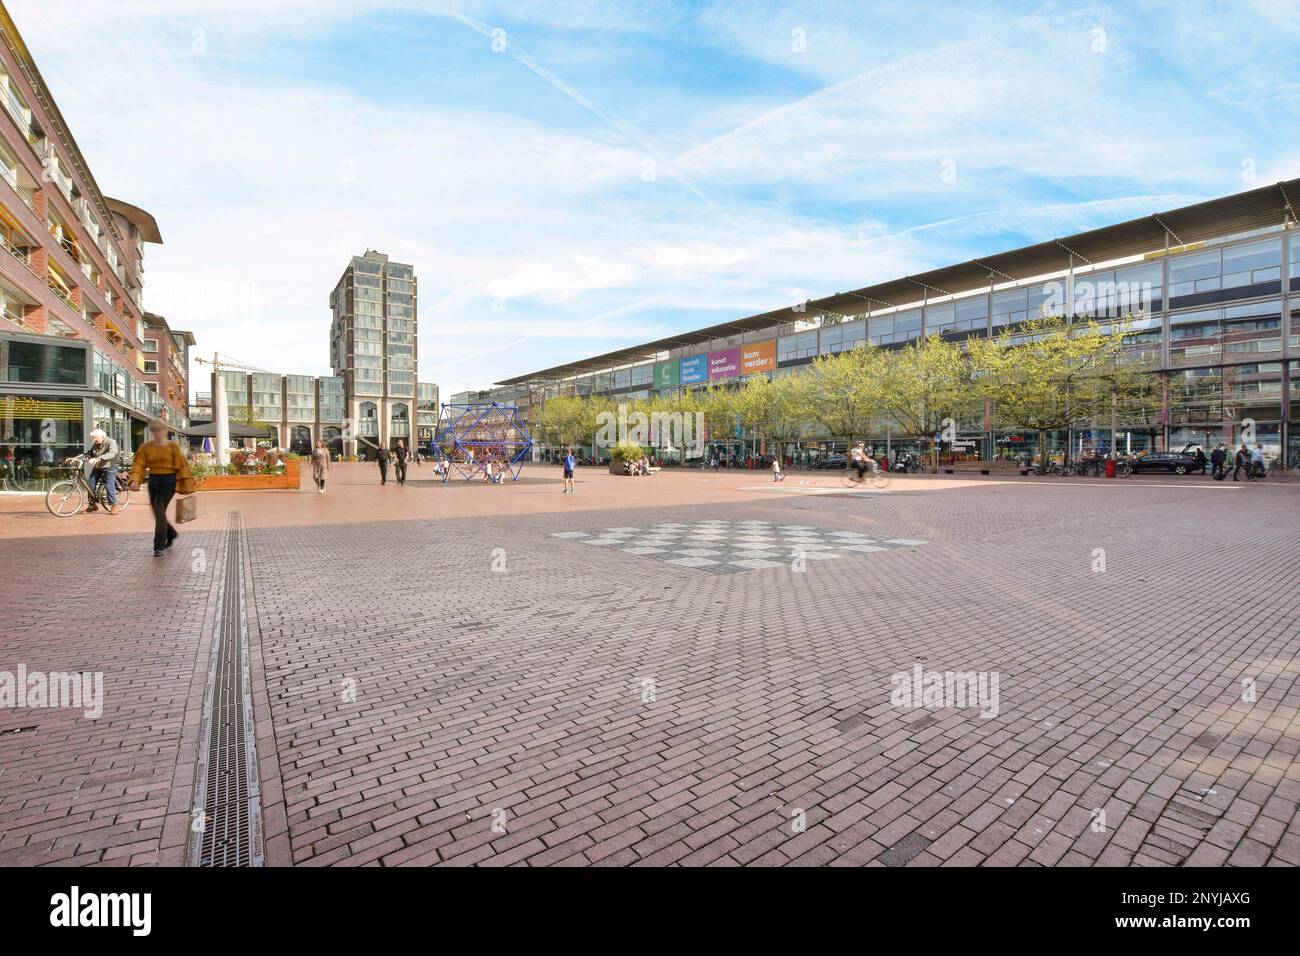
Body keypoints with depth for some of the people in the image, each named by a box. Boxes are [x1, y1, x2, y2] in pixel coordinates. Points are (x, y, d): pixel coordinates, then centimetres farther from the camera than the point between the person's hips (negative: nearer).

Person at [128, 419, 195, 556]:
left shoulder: (172, 447, -3)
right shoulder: (145, 447, 5)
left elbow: (182, 466, -2)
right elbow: (139, 464, -4)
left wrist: (186, 487, -5)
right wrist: (135, 480, -22)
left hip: (169, 481, -4)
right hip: (153, 481, 4)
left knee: (160, 512, -13)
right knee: (158, 513, 12)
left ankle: (159, 546, -6)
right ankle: (171, 535, 40)